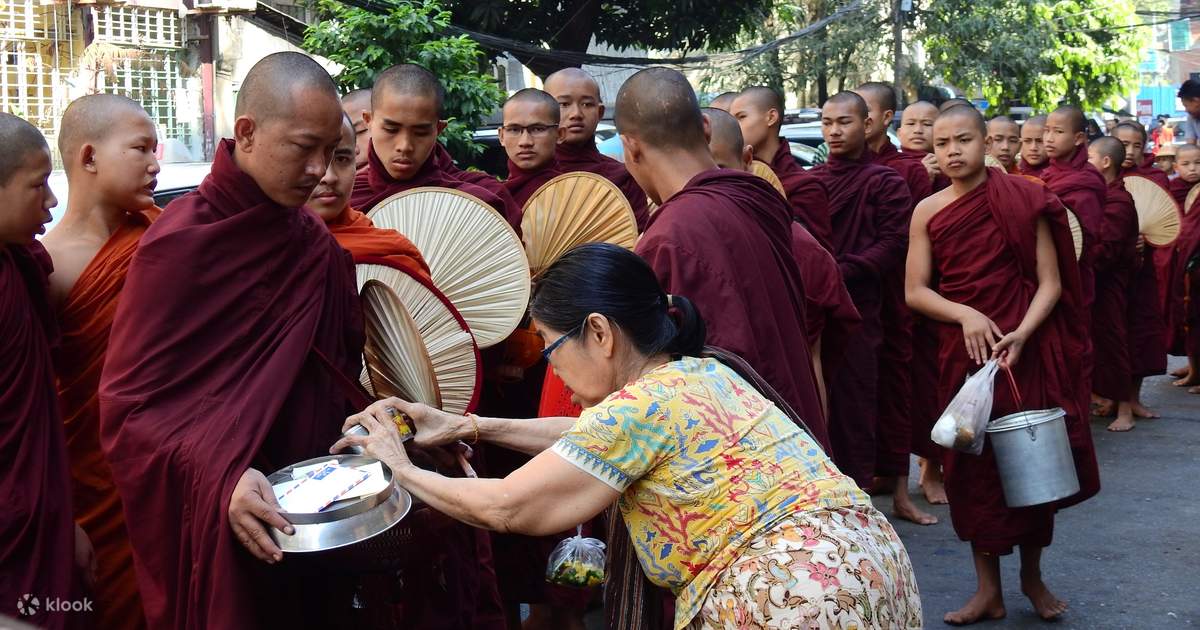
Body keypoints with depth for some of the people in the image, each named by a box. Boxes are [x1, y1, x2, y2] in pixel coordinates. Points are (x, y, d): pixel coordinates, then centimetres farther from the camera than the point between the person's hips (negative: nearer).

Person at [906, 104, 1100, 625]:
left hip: (1027, 348, -1)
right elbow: (915, 291, 0)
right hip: (963, 351, 1)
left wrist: (1022, 334, -20)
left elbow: (1050, 282, -5)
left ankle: (1032, 573, 27)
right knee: (975, 463, 4)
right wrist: (965, 315, -16)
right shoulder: (927, 212, 2)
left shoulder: (1024, 201, -3)